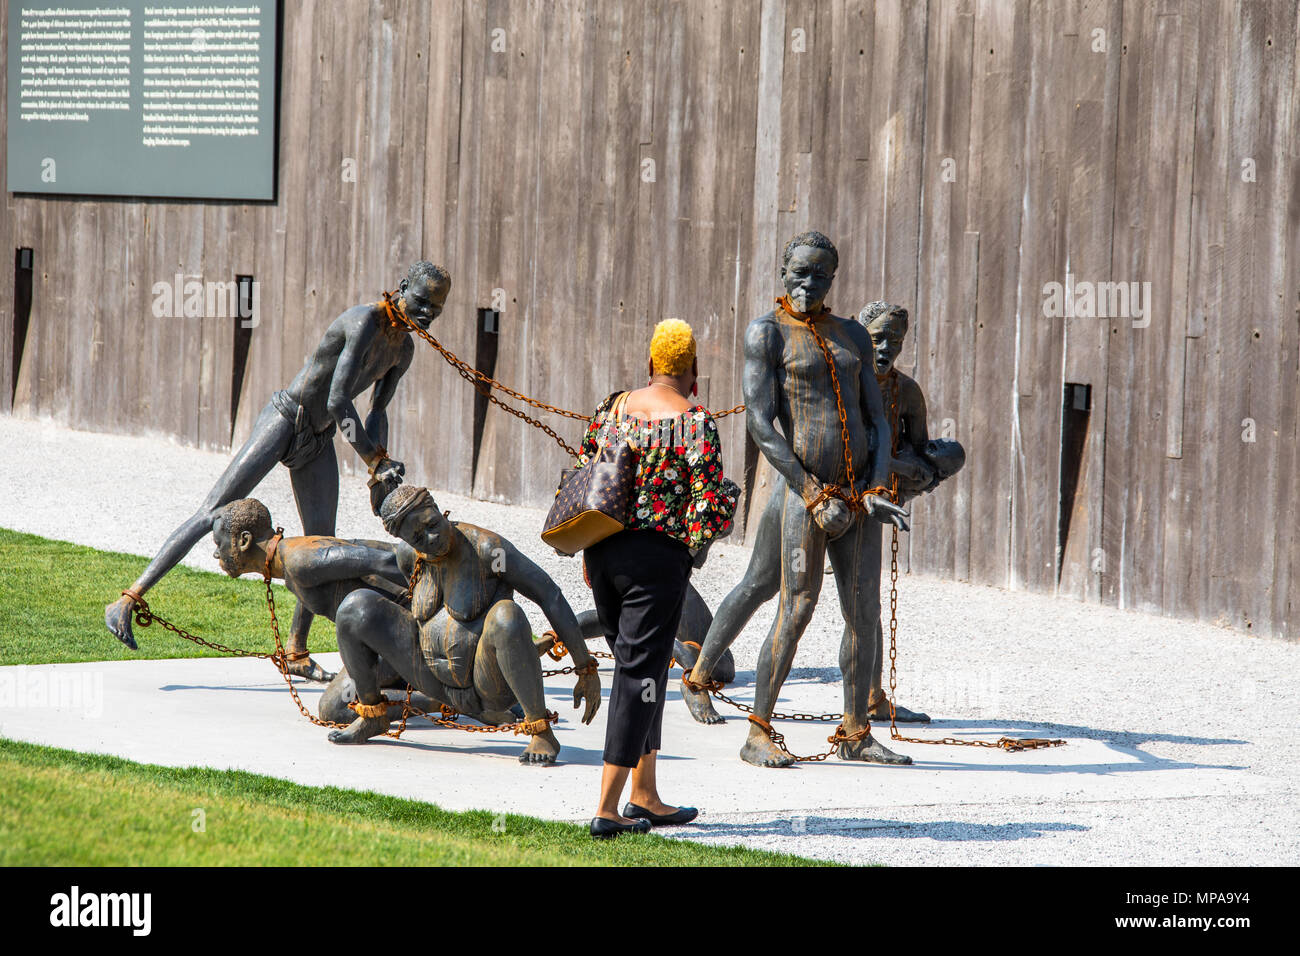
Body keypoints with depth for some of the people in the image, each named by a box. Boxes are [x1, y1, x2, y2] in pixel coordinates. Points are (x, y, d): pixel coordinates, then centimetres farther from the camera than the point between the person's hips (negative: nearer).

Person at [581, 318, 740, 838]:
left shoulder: (611, 408, 6)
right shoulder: (695, 422, -10)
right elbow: (709, 503, -14)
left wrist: (587, 550, 20)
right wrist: (690, 549, 5)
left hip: (602, 548, 6)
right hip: (658, 557, -6)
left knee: (637, 666, 19)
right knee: (640, 673, -2)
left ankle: (644, 797, 25)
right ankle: (607, 809, -6)